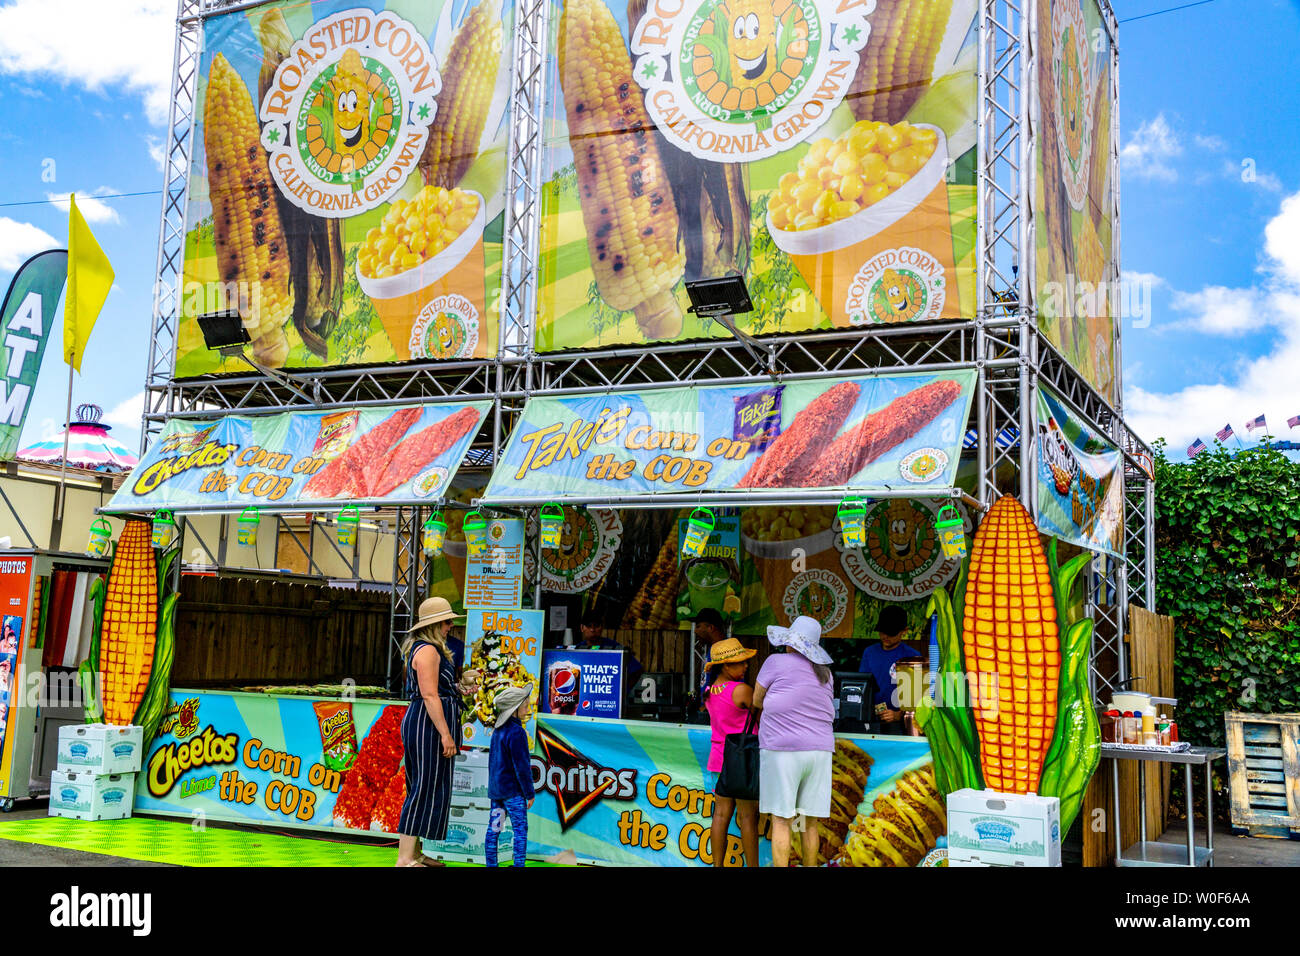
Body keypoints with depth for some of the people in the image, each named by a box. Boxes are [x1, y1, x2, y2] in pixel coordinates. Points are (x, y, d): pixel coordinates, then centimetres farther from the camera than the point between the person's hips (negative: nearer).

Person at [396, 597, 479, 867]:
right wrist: (445, 734, -22)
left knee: (425, 788, 14)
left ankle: (414, 853, 21)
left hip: (425, 724, 11)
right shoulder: (428, 650, -14)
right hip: (428, 723, -11)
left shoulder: (430, 649, 19)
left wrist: (457, 688, 17)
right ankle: (405, 858, -5)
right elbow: (429, 695, -21)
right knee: (426, 787, -8)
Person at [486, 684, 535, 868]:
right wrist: (529, 793, -9)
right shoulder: (517, 733, -17)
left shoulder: (498, 730, 11)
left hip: (495, 788, 9)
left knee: (494, 828, 11)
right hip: (512, 790, -9)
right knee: (520, 828, -4)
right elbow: (521, 766, -16)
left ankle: (491, 863, 16)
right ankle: (519, 864, -7)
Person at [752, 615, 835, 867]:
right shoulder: (824, 672, 12)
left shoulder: (776, 662, -3)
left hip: (783, 748, -5)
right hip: (819, 749, 5)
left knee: (781, 820, -3)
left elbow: (757, 700, 5)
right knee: (810, 820, 10)